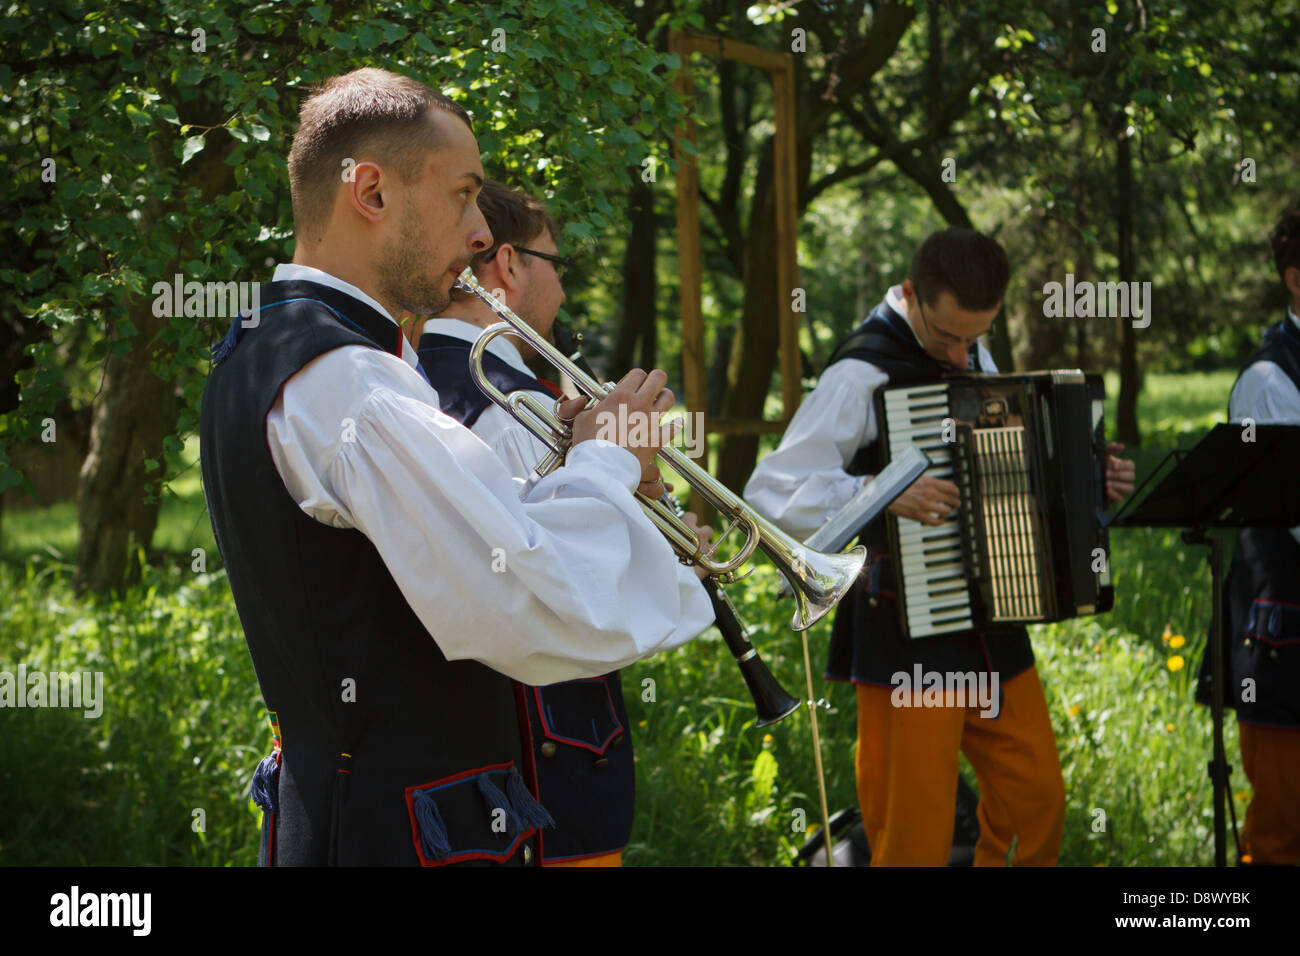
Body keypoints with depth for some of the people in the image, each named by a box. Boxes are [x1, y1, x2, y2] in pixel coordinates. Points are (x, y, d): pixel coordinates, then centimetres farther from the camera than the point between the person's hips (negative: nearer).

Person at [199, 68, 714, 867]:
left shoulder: (260, 355, 10)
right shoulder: (355, 387, -21)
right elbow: (551, 622, -28)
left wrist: (571, 468, 4)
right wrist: (604, 463, -11)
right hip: (412, 833, -10)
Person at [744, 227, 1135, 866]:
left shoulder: (974, 358, 9)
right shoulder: (863, 374, -15)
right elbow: (769, 494, -19)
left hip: (989, 626, 7)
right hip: (907, 638, -7)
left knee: (1038, 805, 12)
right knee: (915, 836, -2)